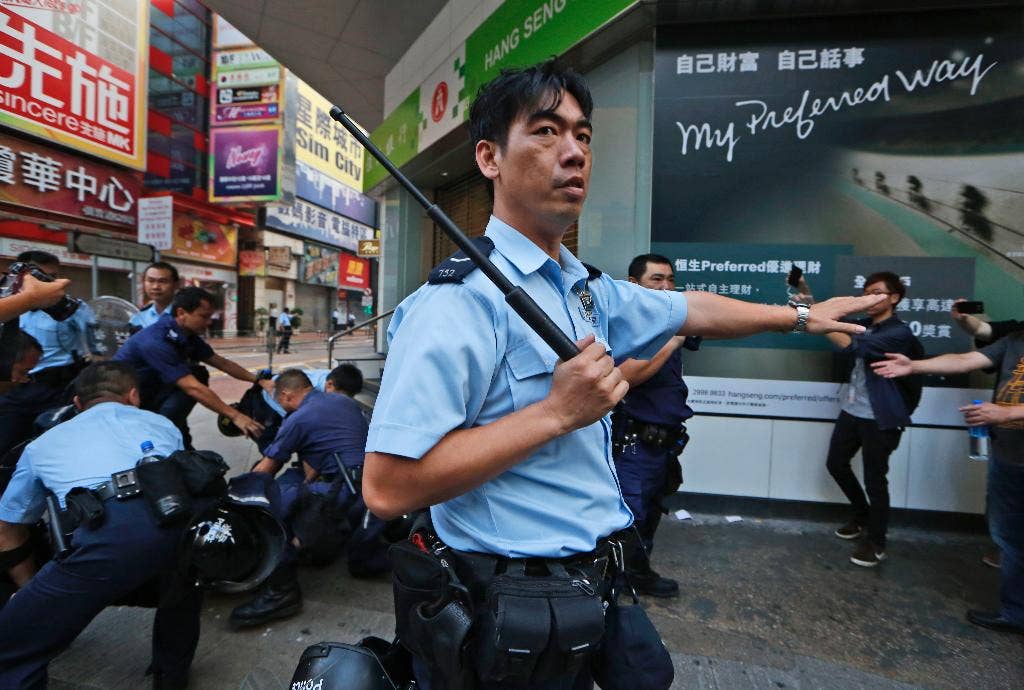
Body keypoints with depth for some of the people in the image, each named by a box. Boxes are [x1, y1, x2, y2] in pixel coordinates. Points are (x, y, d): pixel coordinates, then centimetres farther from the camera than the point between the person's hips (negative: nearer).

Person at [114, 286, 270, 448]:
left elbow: (221, 363, 6)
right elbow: (192, 388, -32)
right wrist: (235, 416, -31)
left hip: (149, 396, 8)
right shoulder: (156, 342, -28)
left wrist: (258, 380, -3)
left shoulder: (188, 336, -4)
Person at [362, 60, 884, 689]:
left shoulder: (589, 289, 4)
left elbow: (694, 311, 19)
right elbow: (387, 487, -29)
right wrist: (558, 413, -27)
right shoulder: (460, 301, -24)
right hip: (506, 611, -8)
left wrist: (801, 315, 26)